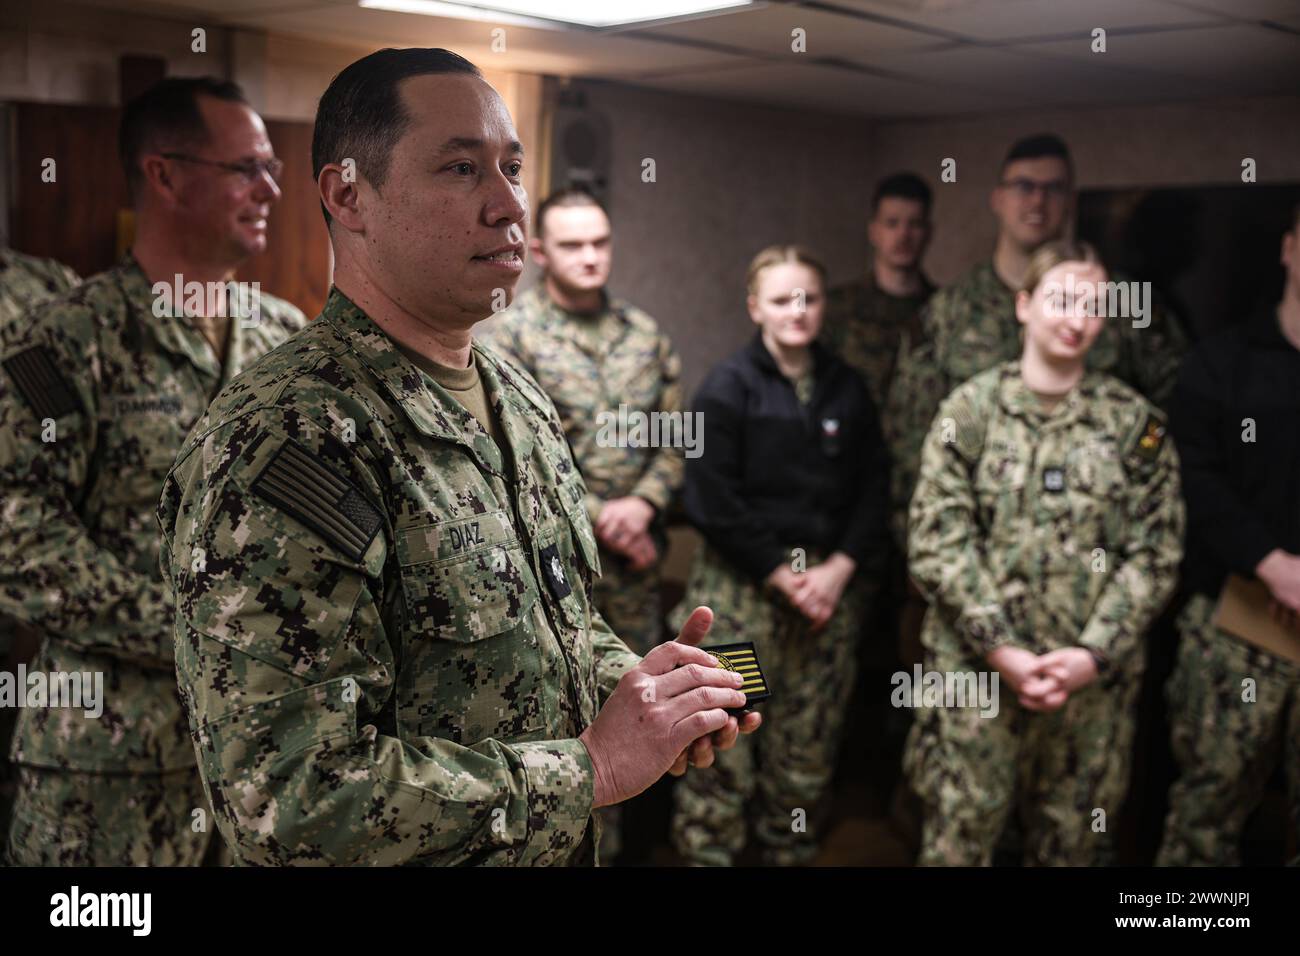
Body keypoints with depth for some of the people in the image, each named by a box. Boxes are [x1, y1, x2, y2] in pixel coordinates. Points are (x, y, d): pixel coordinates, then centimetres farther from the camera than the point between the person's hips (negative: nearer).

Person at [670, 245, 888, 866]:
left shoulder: (847, 389, 10)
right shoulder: (729, 387, -3)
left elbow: (874, 488, 8)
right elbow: (711, 499, -10)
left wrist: (839, 568, -6)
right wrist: (781, 574, -12)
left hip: (830, 582, 4)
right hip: (740, 585, -4)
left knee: (809, 743, 8)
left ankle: (790, 850, 23)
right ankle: (706, 852, 9)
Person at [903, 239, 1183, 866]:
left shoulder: (1137, 424, 4)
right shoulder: (969, 410, 0)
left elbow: (1156, 553, 1)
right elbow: (938, 543, -5)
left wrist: (1093, 654, -11)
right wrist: (1002, 650, -12)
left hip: (1095, 678, 2)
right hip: (977, 670, -1)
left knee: (1071, 843, 13)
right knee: (958, 838, 5)